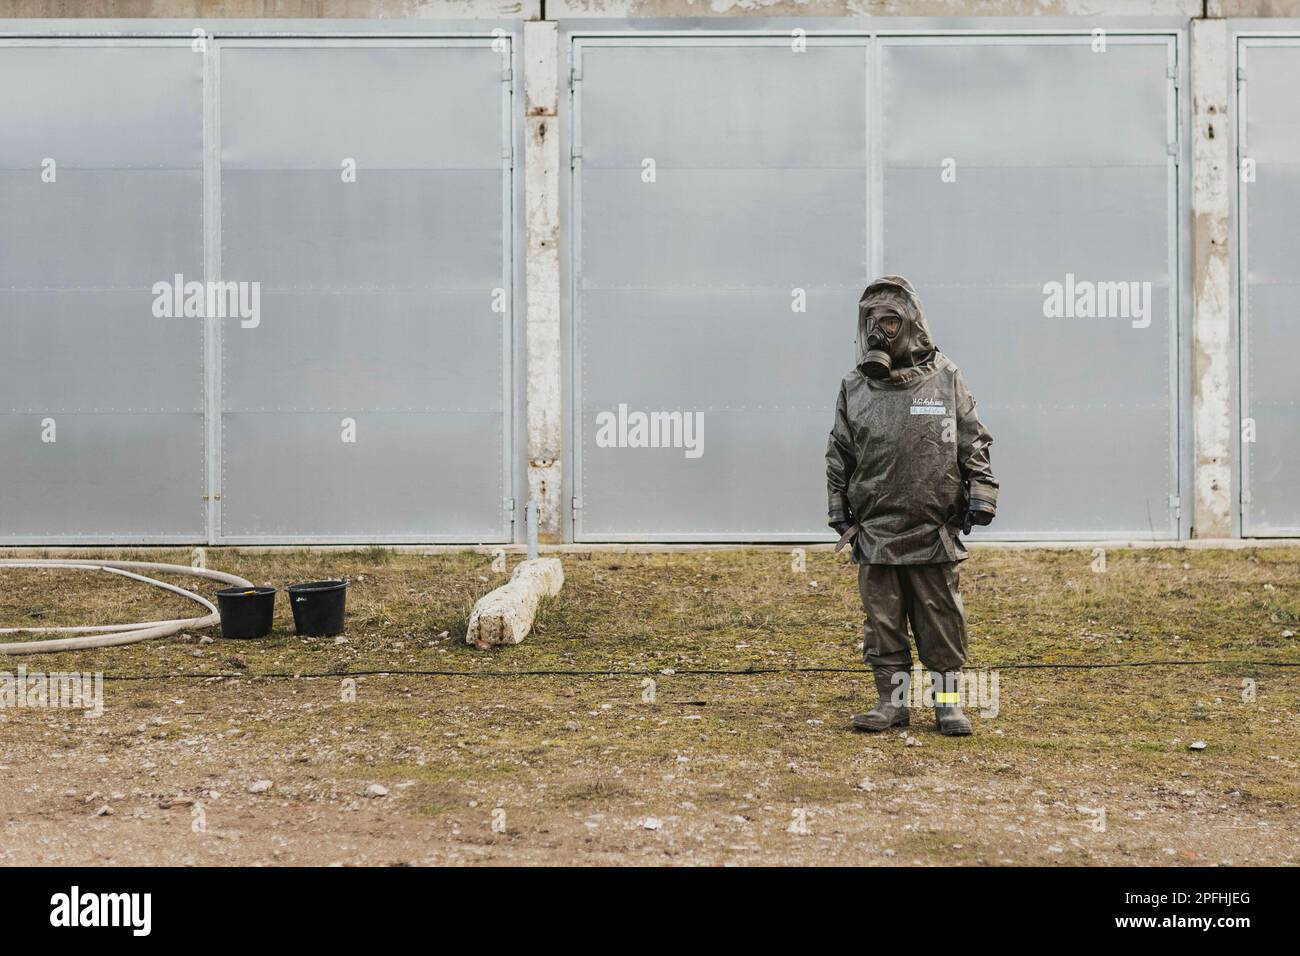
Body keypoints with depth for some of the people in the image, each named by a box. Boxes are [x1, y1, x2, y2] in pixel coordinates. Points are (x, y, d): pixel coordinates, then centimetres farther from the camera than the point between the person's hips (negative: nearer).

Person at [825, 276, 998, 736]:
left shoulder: (945, 377, 3)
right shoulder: (855, 387, 8)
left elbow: (973, 442, 6)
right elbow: (839, 456, 13)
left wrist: (981, 493, -2)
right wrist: (840, 513, 10)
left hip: (934, 530, -2)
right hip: (875, 530, 2)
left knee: (941, 623, 2)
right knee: (882, 623, 4)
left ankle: (948, 702, 13)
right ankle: (893, 701, 14)